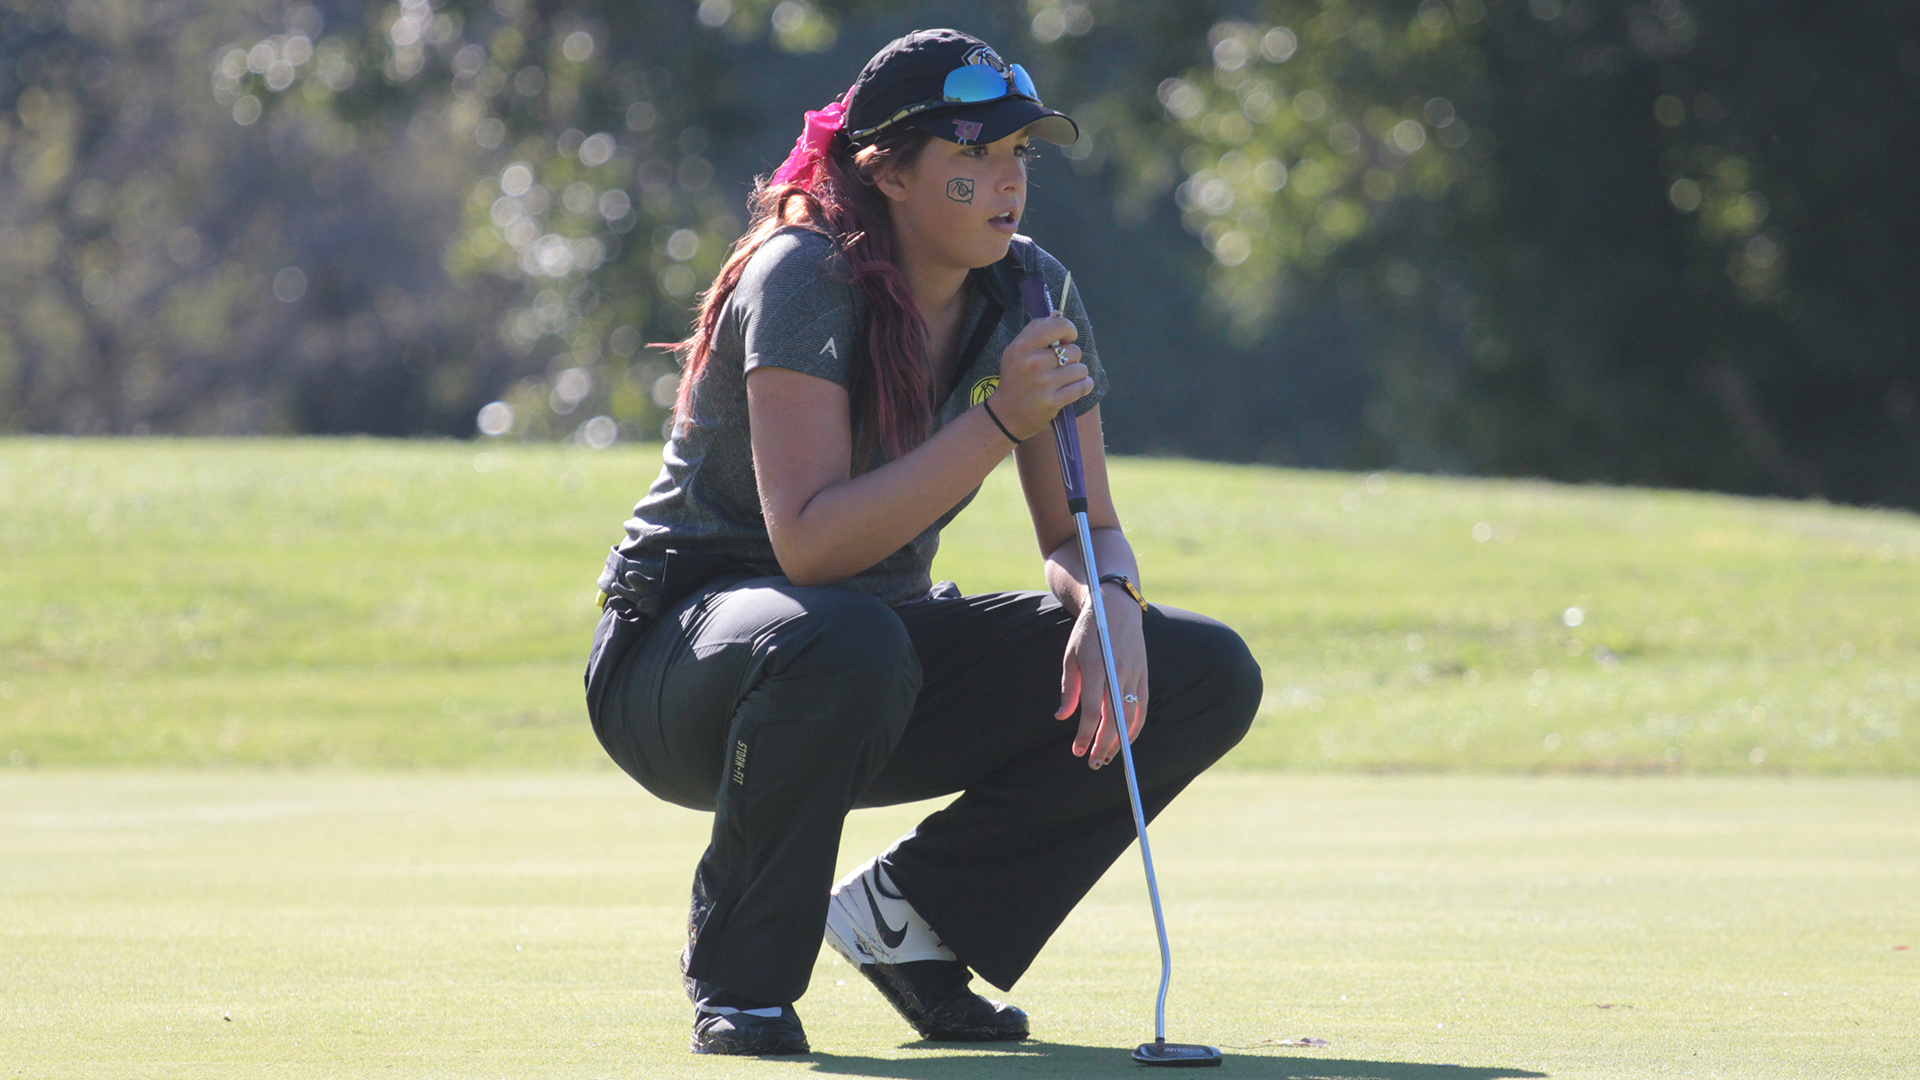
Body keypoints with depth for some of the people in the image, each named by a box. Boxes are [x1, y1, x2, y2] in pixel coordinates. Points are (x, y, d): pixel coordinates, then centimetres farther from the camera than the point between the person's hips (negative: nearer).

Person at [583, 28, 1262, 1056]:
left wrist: (1110, 604, -22)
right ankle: (738, 972, -16)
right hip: (677, 651, -6)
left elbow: (1082, 531, 2)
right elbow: (809, 544, -32)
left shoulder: (1030, 292, -2)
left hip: (890, 646, 6)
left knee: (1210, 676, -10)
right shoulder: (804, 279, -21)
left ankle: (906, 908, 2)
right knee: (844, 644, -43)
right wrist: (998, 422, -38)